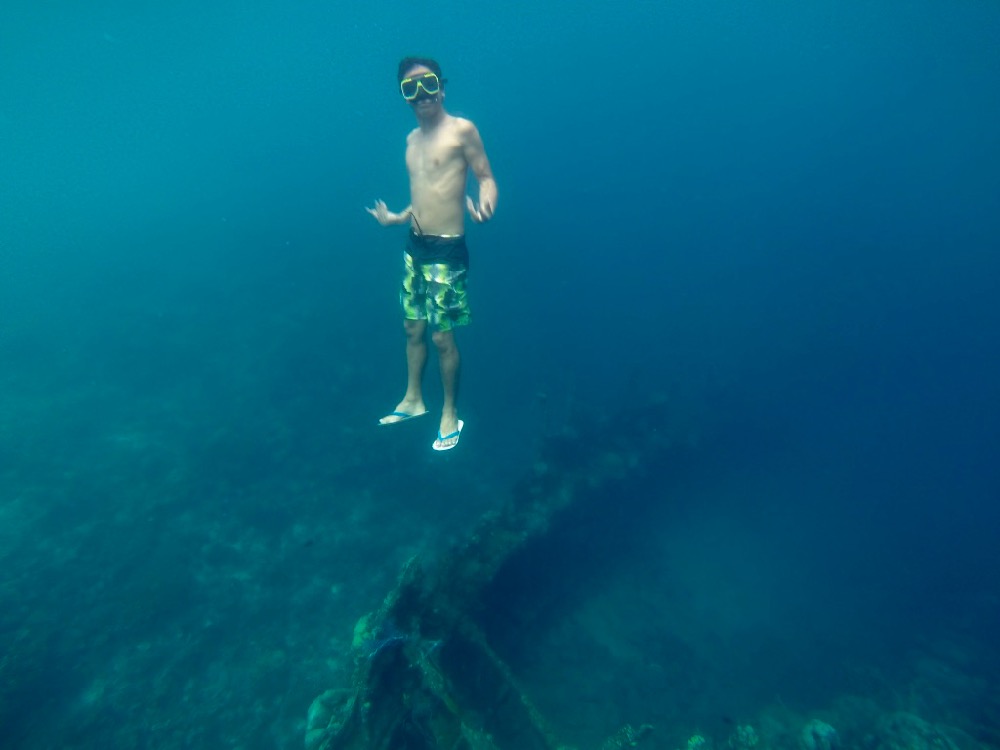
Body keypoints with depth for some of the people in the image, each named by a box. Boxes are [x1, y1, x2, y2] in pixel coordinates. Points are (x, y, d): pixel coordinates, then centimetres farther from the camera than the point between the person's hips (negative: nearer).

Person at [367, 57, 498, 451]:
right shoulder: (412, 139, 14)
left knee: (442, 336, -2)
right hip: (415, 247, 7)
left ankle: (450, 414, 17)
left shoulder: (462, 129, -5)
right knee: (413, 328, 14)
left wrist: (485, 206, -30)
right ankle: (413, 400, 32)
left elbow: (485, 177, -9)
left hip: (446, 250, -7)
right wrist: (395, 218, 32)